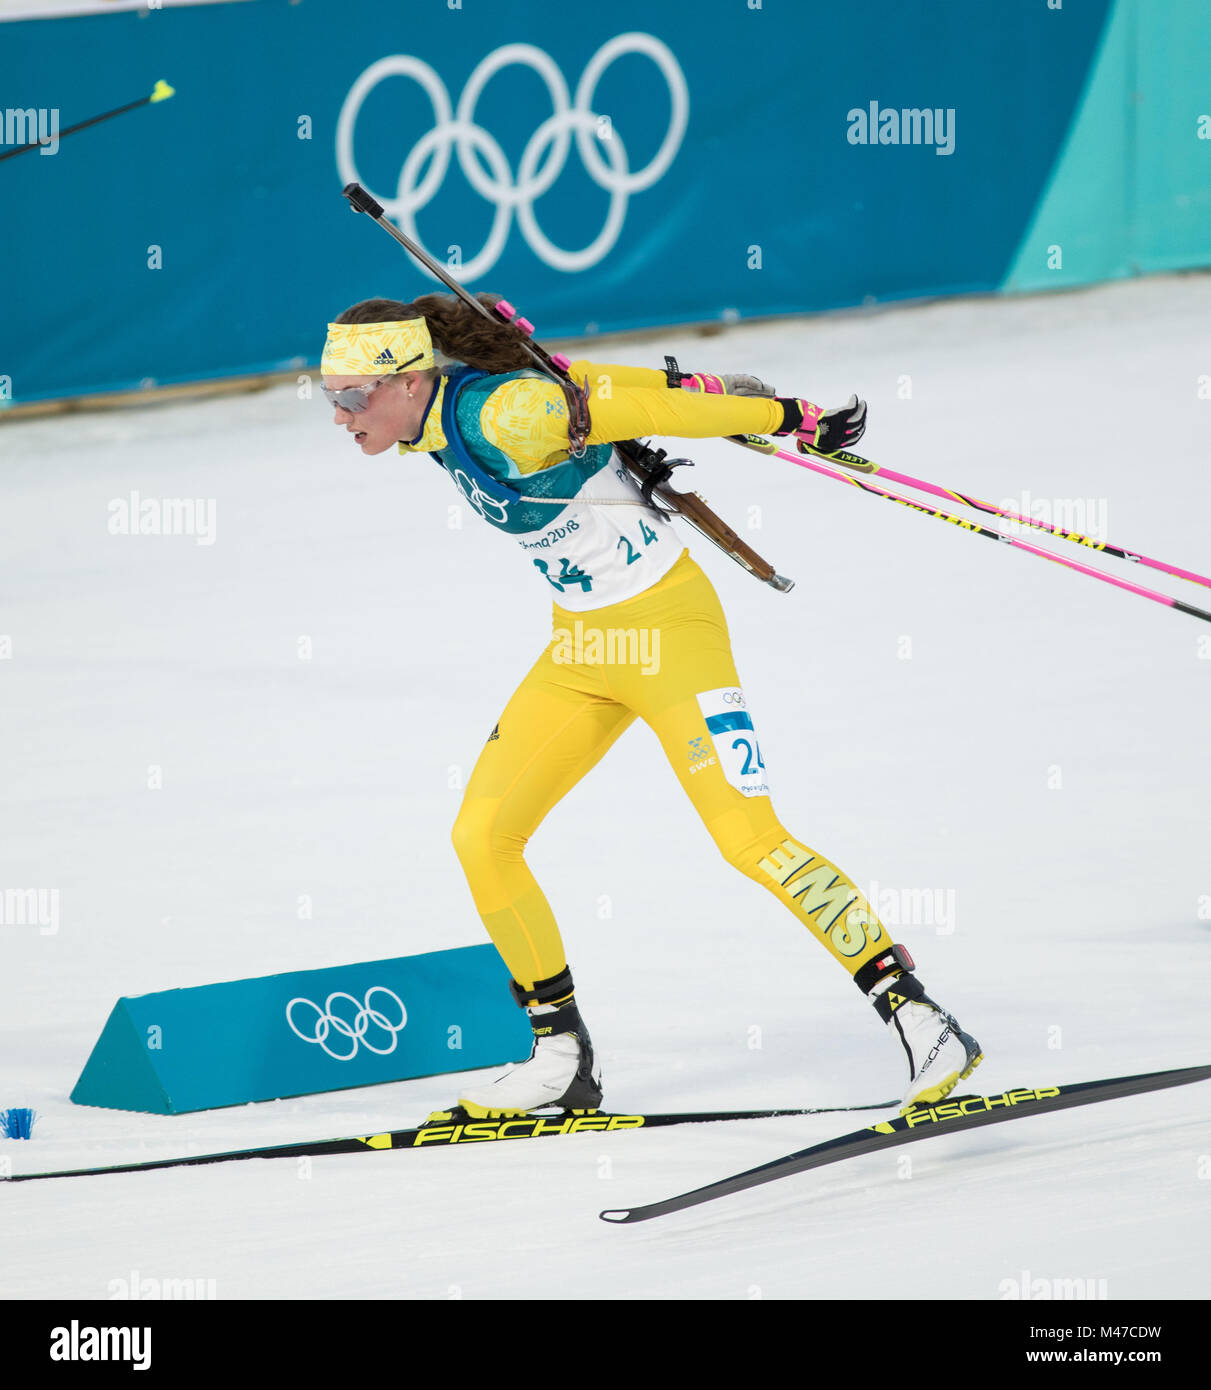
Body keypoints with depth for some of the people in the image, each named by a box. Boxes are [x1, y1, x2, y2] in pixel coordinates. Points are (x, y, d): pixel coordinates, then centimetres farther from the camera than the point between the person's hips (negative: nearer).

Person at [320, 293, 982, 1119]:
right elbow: (585, 385, 7)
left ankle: (920, 1021, -7)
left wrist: (793, 418, -13)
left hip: (667, 627, -9)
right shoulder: (439, 416, 0)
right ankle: (563, 1058, 12)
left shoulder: (501, 416, -26)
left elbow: (650, 408, -19)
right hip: (583, 646, 9)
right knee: (482, 837, 1)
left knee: (751, 840, -14)